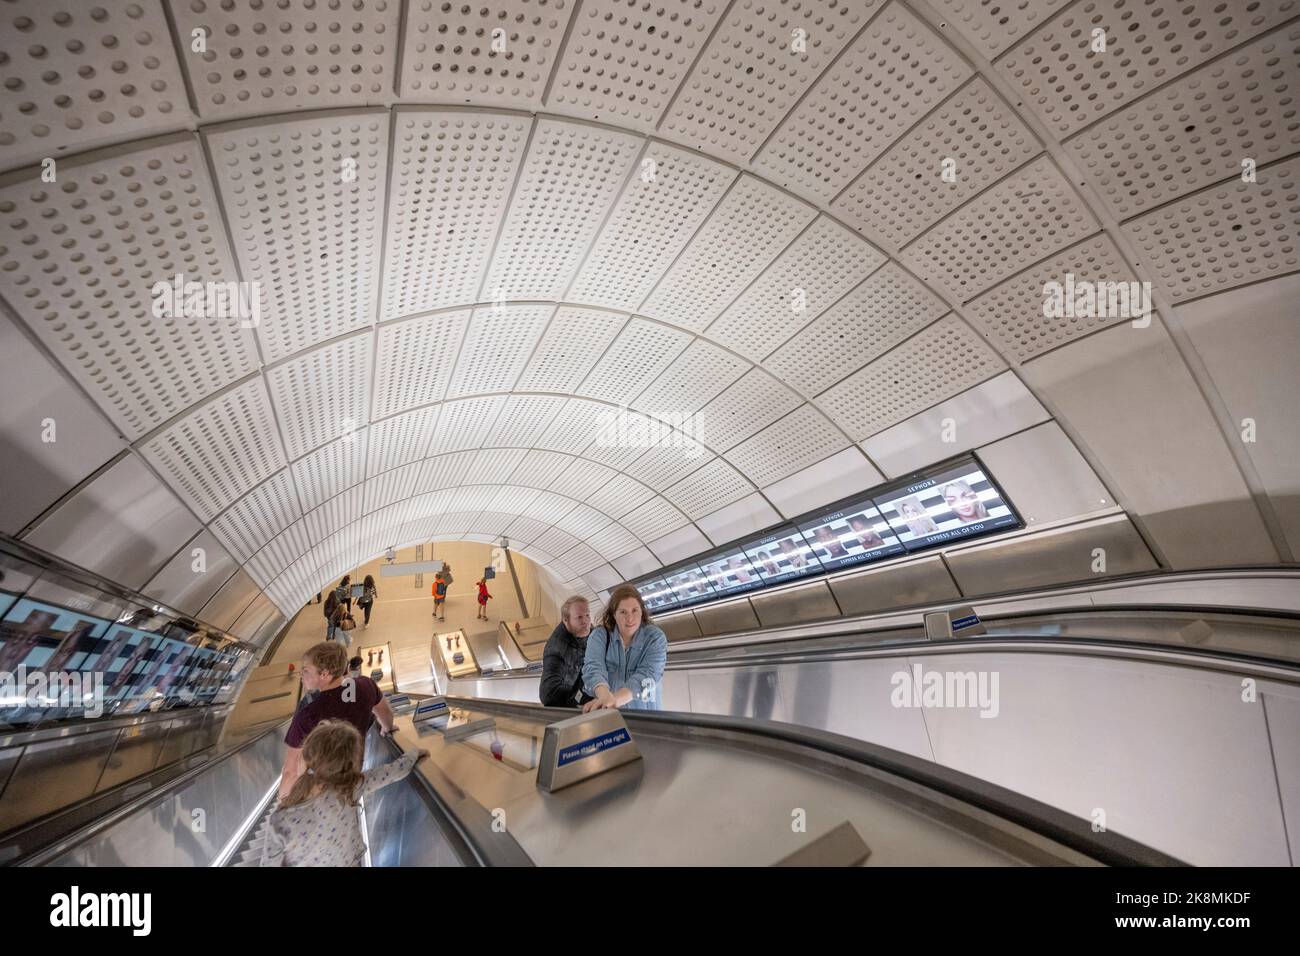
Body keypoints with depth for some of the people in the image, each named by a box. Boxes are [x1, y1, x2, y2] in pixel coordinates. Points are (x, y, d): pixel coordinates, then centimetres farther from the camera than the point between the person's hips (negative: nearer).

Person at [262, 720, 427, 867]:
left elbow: (270, 863, -17)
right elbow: (395, 770, -16)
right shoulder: (350, 789, -30)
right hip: (349, 862, 1)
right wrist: (415, 754, 2)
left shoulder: (281, 820, -33)